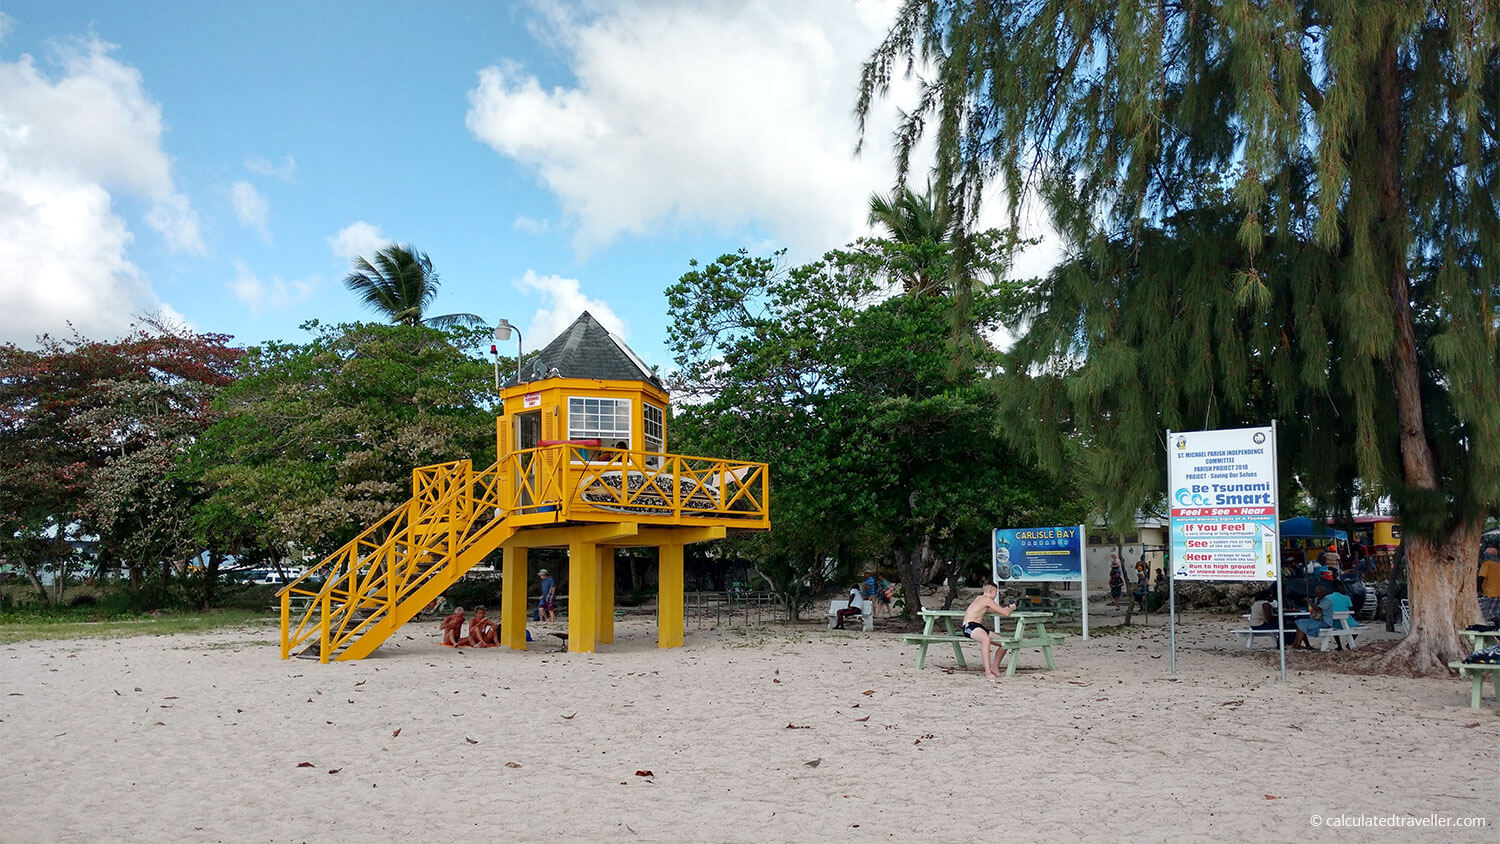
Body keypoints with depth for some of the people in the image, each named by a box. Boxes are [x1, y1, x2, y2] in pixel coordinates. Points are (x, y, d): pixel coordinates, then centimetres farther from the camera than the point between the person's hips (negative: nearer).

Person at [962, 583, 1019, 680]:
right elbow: (1006, 613, -11)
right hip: (970, 626, -10)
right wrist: (1011, 608, 12)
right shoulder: (987, 599, -8)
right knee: (986, 640, -41)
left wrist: (1006, 608, 28)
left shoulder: (980, 598, 21)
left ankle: (994, 667, 20)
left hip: (979, 627, 10)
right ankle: (988, 672, -47)